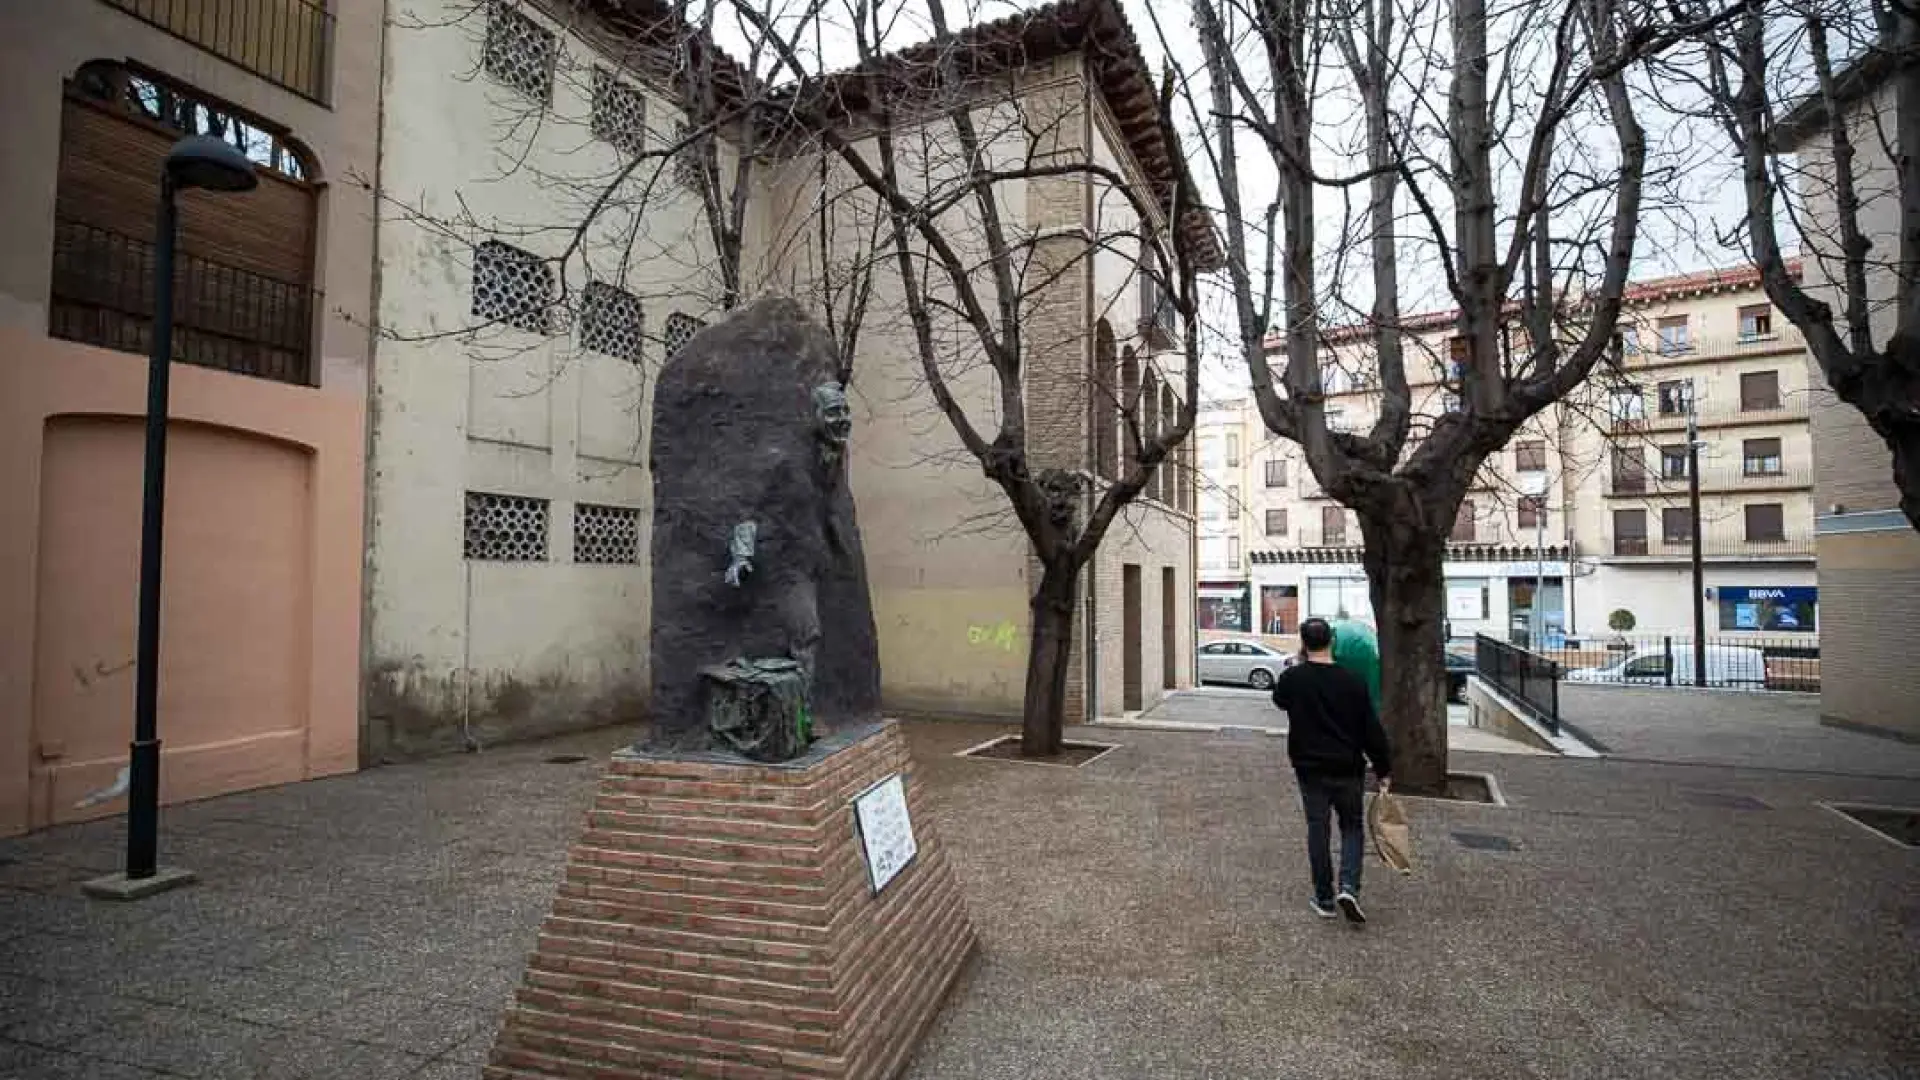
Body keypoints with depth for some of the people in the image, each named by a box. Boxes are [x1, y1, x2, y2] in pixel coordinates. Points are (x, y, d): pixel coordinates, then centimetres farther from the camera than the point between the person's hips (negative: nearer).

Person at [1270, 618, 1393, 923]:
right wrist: (1384, 770, 5)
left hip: (1310, 770, 0)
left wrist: (1300, 664, 20)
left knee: (1318, 831, 9)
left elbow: (1279, 699, 17)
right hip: (1348, 770, 0)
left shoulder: (1292, 678, -8)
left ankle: (1324, 900, 15)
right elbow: (1372, 729, -3)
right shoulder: (1352, 681, -7)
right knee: (1353, 827, 15)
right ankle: (1349, 887, -2)